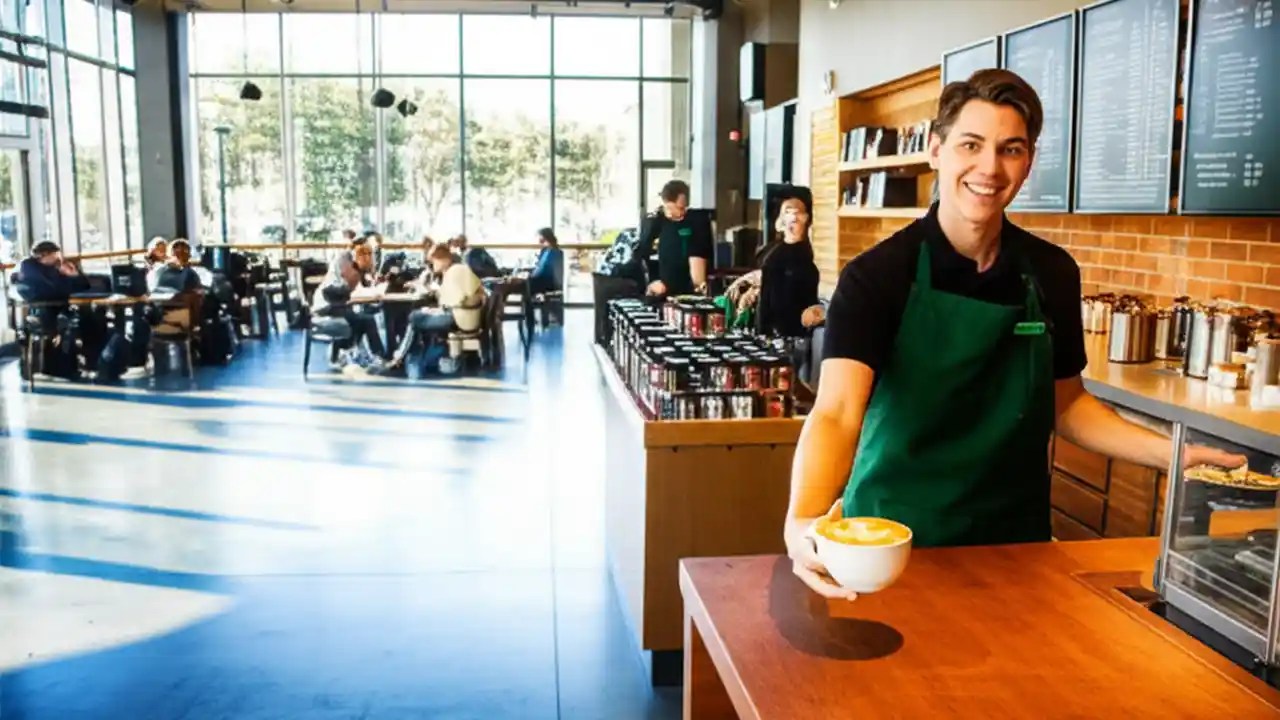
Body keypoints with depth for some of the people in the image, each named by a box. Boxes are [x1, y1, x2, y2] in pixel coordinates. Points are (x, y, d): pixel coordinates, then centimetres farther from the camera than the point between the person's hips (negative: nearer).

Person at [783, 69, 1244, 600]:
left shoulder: (1053, 274, -2)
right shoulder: (876, 275, -17)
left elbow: (1064, 404, 10)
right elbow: (837, 411, -30)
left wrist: (1170, 452, -3)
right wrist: (804, 520, -47)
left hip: (1015, 536, 4)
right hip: (893, 539, -4)